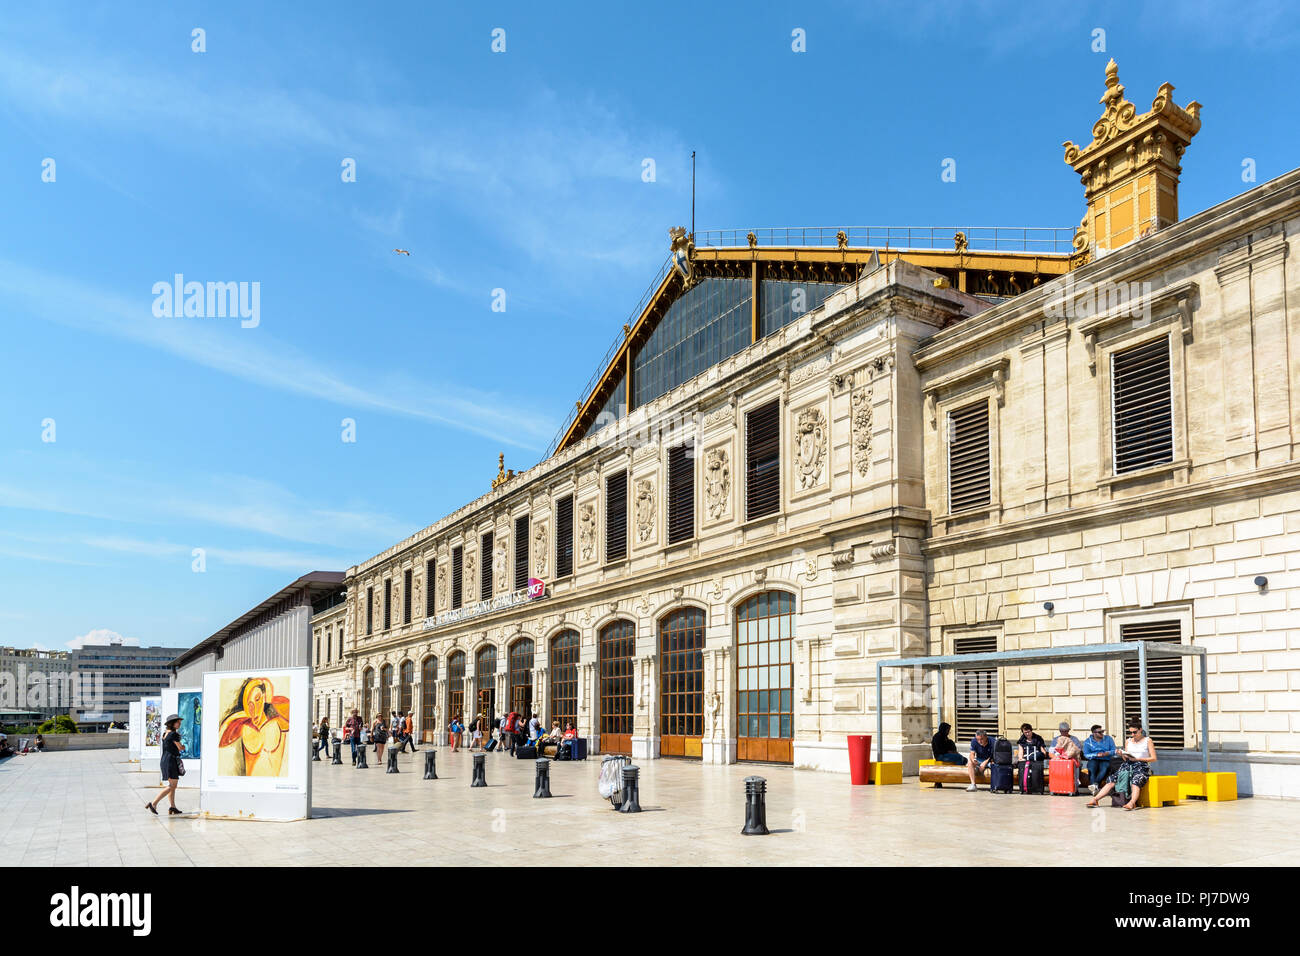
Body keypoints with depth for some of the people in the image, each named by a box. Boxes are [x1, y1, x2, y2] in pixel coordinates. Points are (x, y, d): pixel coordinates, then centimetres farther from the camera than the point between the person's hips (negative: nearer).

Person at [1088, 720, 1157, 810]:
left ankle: (1132, 803, -58)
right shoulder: (1128, 741, 21)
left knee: (1135, 781, -38)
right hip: (1128, 765, 4)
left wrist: (1137, 759, -12)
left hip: (1142, 766, -4)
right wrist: (1123, 755, -3)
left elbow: (1153, 758, -1)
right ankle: (1095, 799, -26)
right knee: (1112, 780, -19)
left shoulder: (1148, 741, 7)